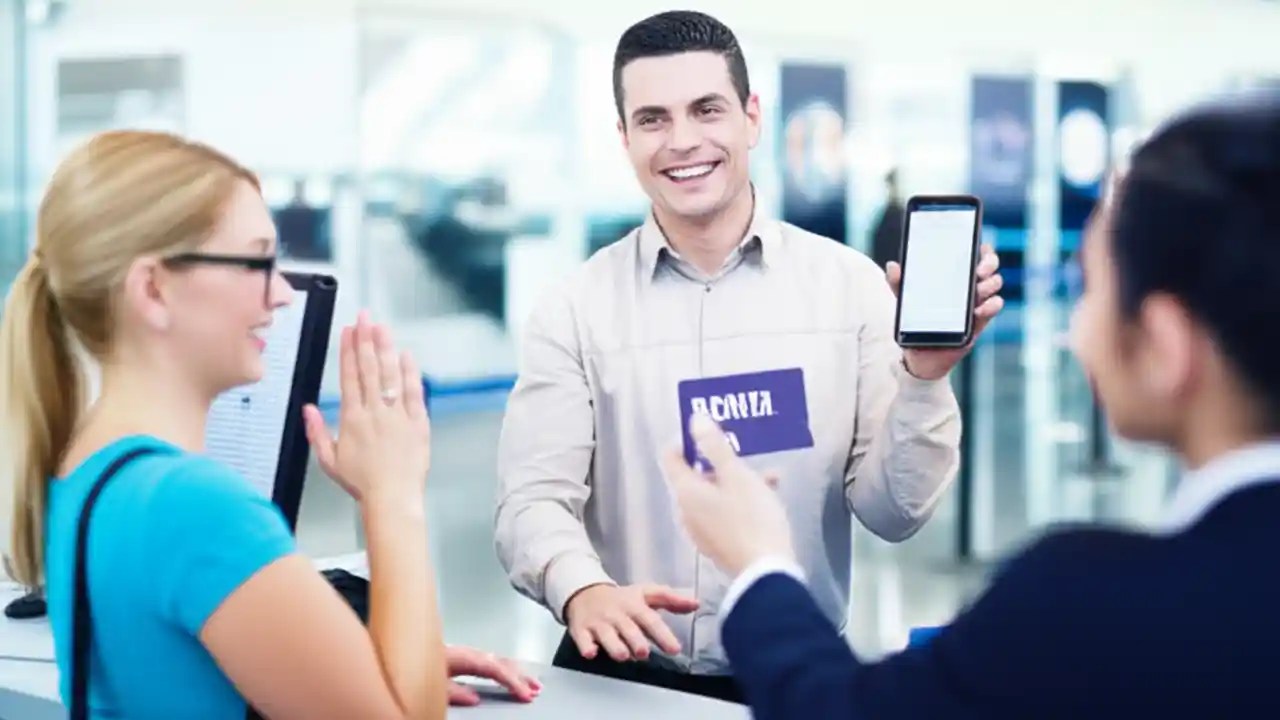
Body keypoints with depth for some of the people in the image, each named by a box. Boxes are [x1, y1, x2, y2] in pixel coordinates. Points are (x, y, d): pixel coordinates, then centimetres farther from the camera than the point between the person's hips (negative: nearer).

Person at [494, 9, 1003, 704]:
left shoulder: (852, 285, 1)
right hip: (624, 675, 0)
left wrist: (922, 377, -14)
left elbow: (892, 513, 2)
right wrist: (582, 590, -26)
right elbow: (533, 498, -6)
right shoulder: (574, 309, 1)